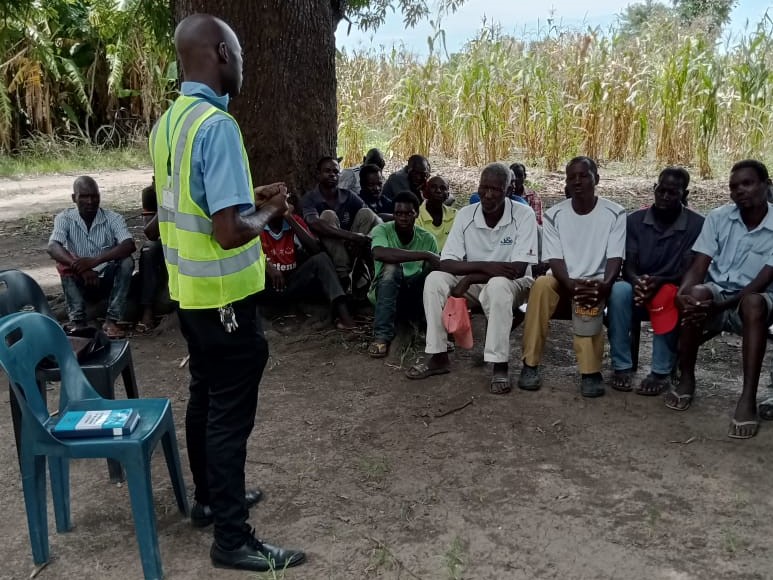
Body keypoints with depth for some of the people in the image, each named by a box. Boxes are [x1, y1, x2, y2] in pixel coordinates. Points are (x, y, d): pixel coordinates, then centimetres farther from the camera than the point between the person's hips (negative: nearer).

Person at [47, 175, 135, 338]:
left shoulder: (113, 218, -9)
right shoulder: (64, 219, -7)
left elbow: (130, 245, -27)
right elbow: (53, 248, -25)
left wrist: (95, 261, -41)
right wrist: (81, 268, -42)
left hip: (108, 280, 0)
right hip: (79, 282, 0)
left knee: (127, 261, -27)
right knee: (65, 265, -27)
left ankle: (111, 320, -26)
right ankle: (78, 322, -30)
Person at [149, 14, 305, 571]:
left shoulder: (168, 122, 6)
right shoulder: (217, 125, -23)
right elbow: (230, 231, -27)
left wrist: (247, 196, 14)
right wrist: (268, 210, -8)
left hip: (188, 289, 9)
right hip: (224, 294, -9)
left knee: (205, 395, 21)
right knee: (230, 412, 1)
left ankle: (209, 498, 37)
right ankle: (232, 538, 12)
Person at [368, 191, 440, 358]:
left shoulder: (427, 238, -4)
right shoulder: (382, 230, -14)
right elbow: (379, 253, -37)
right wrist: (425, 255, -40)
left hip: (415, 293, 2)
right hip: (384, 292, -2)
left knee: (433, 268, -24)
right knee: (390, 266, -34)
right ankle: (382, 336, -34)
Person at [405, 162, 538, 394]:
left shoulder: (524, 215, -15)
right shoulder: (465, 215, -5)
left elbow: (518, 269, -22)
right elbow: (446, 263, -11)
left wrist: (469, 278, -23)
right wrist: (484, 266, -27)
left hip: (511, 285, -4)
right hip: (473, 284, 4)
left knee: (497, 285, -38)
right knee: (434, 279, -21)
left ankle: (500, 365, -30)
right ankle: (438, 356, -12)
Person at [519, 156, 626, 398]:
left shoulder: (615, 213, -3)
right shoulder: (554, 215, 0)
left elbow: (615, 258, -9)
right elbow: (555, 259, -7)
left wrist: (605, 284, -30)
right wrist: (571, 284, -27)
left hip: (595, 283, -1)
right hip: (563, 282, 1)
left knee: (589, 301, -37)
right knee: (541, 284, -33)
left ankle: (590, 371, -27)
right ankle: (531, 364, -25)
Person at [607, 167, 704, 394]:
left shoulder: (697, 224, -7)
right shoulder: (635, 220, -1)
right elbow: (627, 266, -6)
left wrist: (660, 281, -33)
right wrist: (636, 281, -31)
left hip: (673, 291, -2)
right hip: (639, 290, 2)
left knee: (667, 297, -38)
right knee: (619, 290, -32)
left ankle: (661, 372, -26)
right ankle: (622, 366, -23)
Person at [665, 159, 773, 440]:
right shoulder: (718, 217, -1)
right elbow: (698, 267, -6)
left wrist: (718, 306, -31)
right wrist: (681, 293, -29)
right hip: (717, 291, 2)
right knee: (696, 295, -34)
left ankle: (748, 398, -38)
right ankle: (686, 380, -17)